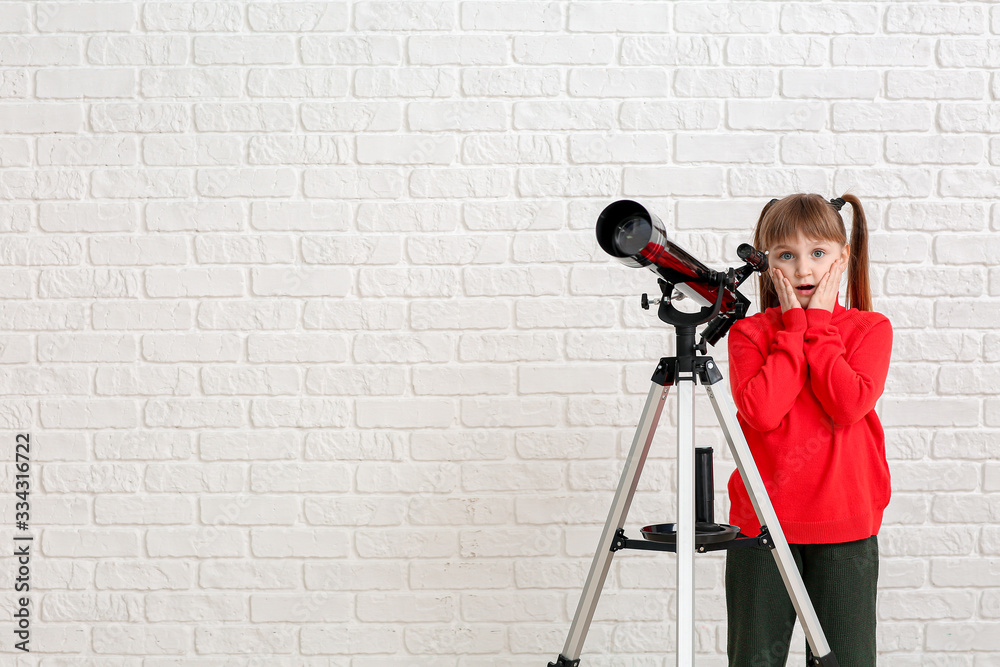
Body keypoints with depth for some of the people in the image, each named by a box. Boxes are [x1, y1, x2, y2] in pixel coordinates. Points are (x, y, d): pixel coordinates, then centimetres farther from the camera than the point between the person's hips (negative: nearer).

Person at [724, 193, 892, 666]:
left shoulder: (870, 328, 3)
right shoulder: (749, 332, 2)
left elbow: (850, 405, -15)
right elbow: (761, 412, -16)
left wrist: (818, 324, -9)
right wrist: (795, 325, -11)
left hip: (846, 527, 0)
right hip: (760, 523, 0)